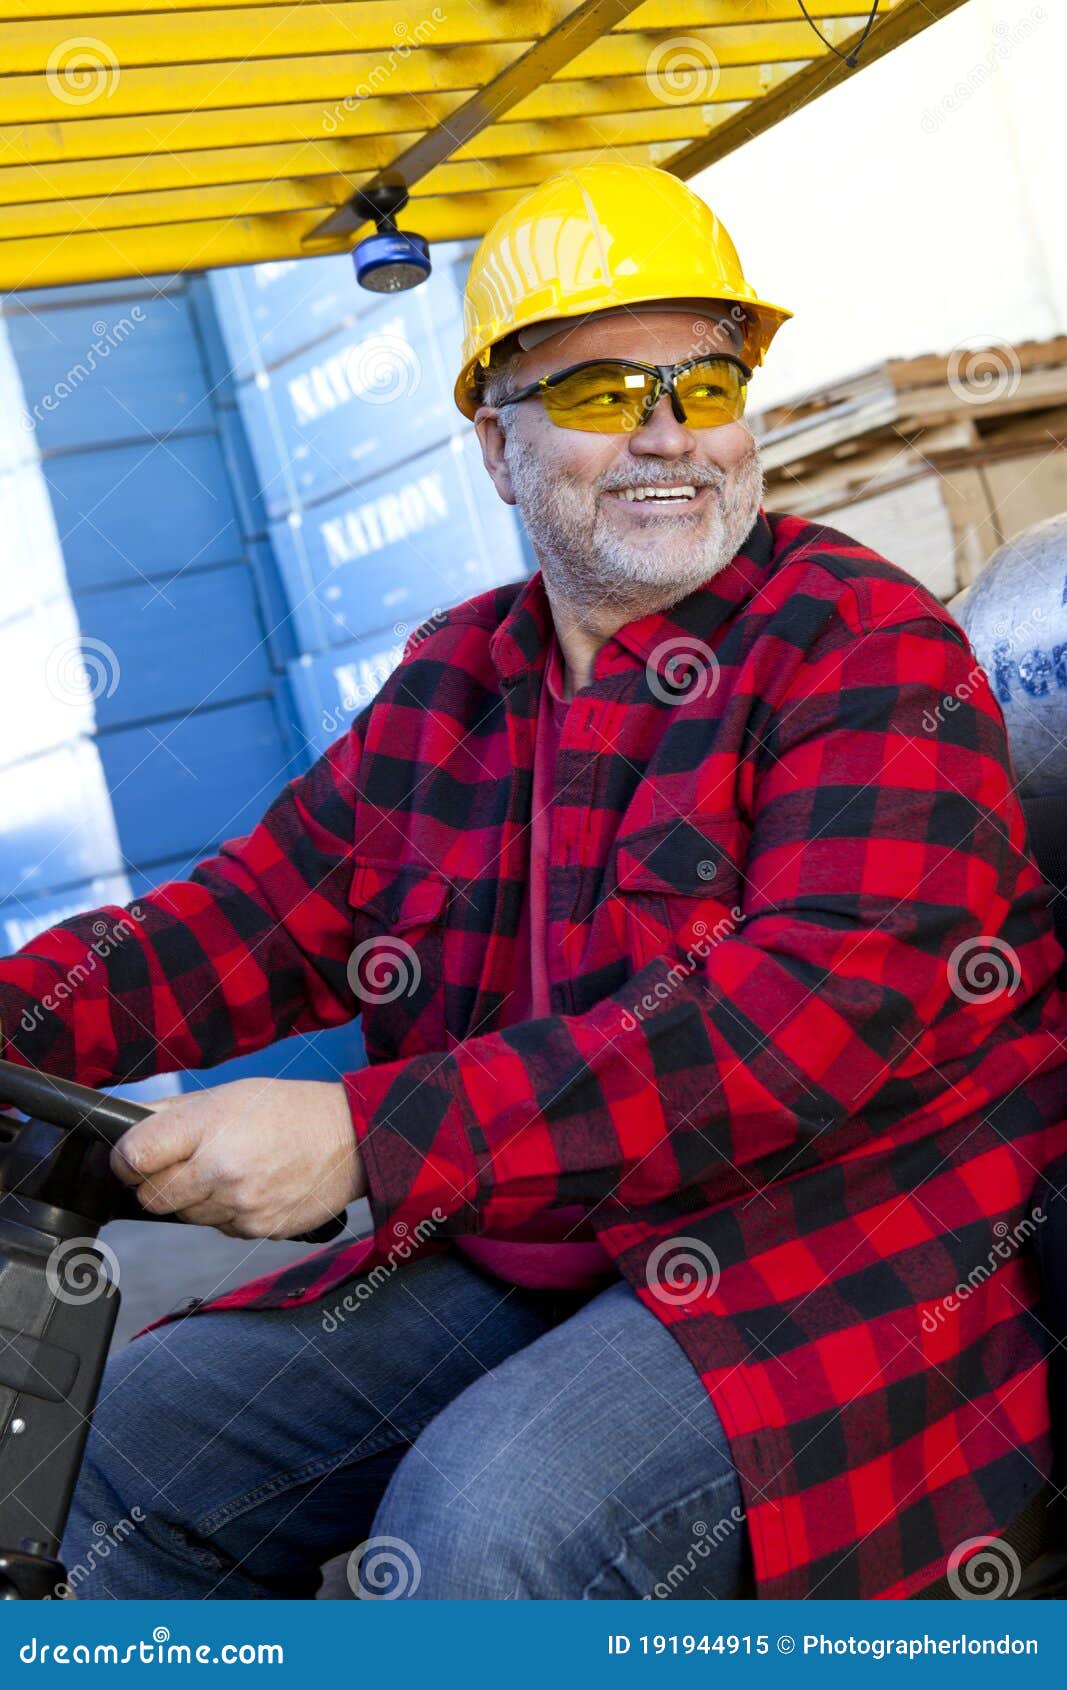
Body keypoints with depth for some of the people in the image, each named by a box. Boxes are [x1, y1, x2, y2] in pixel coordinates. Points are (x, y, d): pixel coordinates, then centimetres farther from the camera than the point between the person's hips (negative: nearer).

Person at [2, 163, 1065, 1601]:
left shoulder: (867, 647, -10)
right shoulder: (453, 681, 12)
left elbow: (819, 1007, -23)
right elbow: (263, 917, 11)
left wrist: (371, 1136, -30)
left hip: (854, 1252, -6)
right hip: (517, 1259, 7)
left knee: (489, 1516, -32)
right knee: (125, 1439, 2)